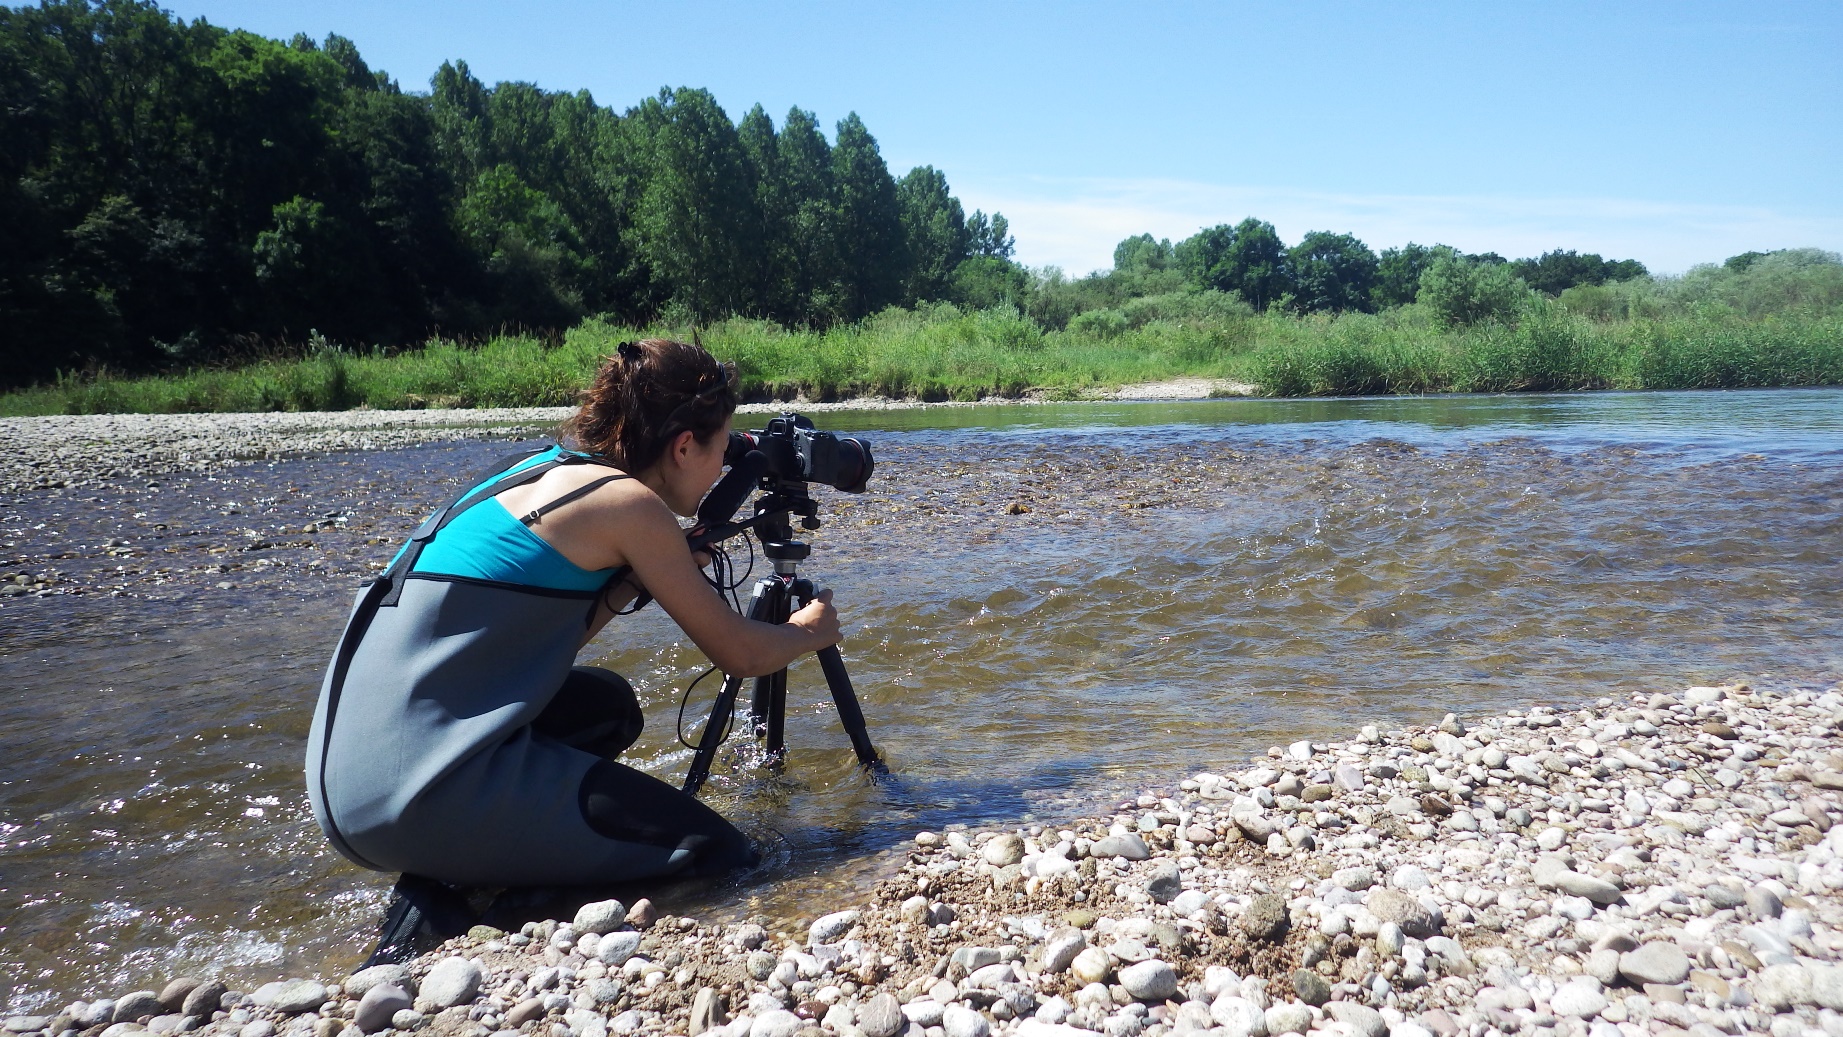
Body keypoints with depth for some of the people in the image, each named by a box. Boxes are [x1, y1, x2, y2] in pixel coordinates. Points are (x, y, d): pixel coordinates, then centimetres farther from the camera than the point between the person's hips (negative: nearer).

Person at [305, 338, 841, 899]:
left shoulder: (547, 470, 15)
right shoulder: (628, 500, -8)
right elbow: (739, 653, -1)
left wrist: (645, 570, 17)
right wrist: (810, 630, 19)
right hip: (420, 788, -10)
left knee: (607, 704, 30)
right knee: (717, 855, -7)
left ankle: (445, 888, 15)